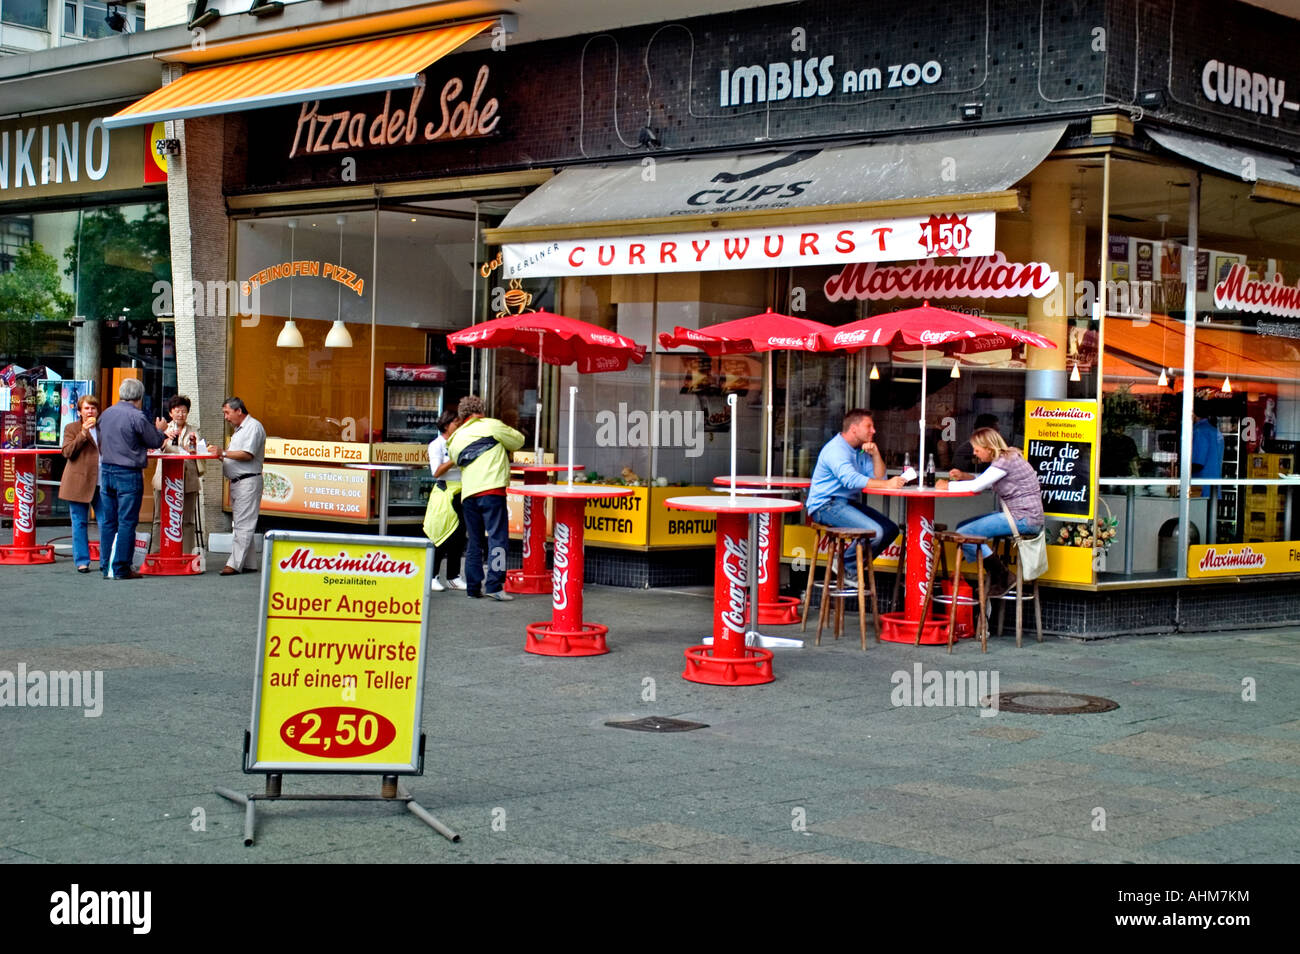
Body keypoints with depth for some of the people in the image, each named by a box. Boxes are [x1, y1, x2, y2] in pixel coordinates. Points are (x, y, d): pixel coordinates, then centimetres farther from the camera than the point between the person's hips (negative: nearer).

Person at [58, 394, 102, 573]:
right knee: (79, 522, 2)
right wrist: (83, 433, -15)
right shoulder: (71, 428, 5)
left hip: (100, 482, 3)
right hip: (79, 483, -2)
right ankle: (81, 561, 9)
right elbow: (67, 452, -8)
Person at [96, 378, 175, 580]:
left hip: (106, 471, 7)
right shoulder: (137, 416, -13)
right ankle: (121, 569, -1)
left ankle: (106, 566, 14)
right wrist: (160, 430, 18)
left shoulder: (106, 414, 9)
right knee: (127, 522, -1)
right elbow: (154, 442, -5)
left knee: (108, 521, 11)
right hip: (128, 474, -7)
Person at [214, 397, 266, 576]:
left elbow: (247, 455, -18)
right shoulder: (239, 430, 23)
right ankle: (248, 563, 13)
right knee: (239, 524, 10)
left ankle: (235, 564, -15)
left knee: (243, 524, -11)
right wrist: (219, 455, 8)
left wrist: (223, 452, -13)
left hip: (248, 481, -11)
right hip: (236, 481, 11)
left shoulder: (253, 426, -9)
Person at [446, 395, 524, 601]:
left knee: (473, 541, 12)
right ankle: (494, 585, -13)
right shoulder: (491, 426, 5)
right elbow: (518, 441, 14)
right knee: (497, 537, -5)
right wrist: (500, 445, 35)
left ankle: (474, 587, 13)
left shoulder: (456, 440, 20)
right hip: (492, 491, -5)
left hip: (468, 494, 5)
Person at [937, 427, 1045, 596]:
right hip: (1013, 514, 11)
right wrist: (964, 476, 6)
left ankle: (1002, 576, -5)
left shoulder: (1006, 461, -16)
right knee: (962, 527, 11)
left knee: (964, 534, -16)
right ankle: (995, 578, 8)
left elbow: (976, 486, -23)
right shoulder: (1005, 458, 13)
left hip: (1024, 518, -11)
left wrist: (947, 486, -10)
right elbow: (983, 482, 22)